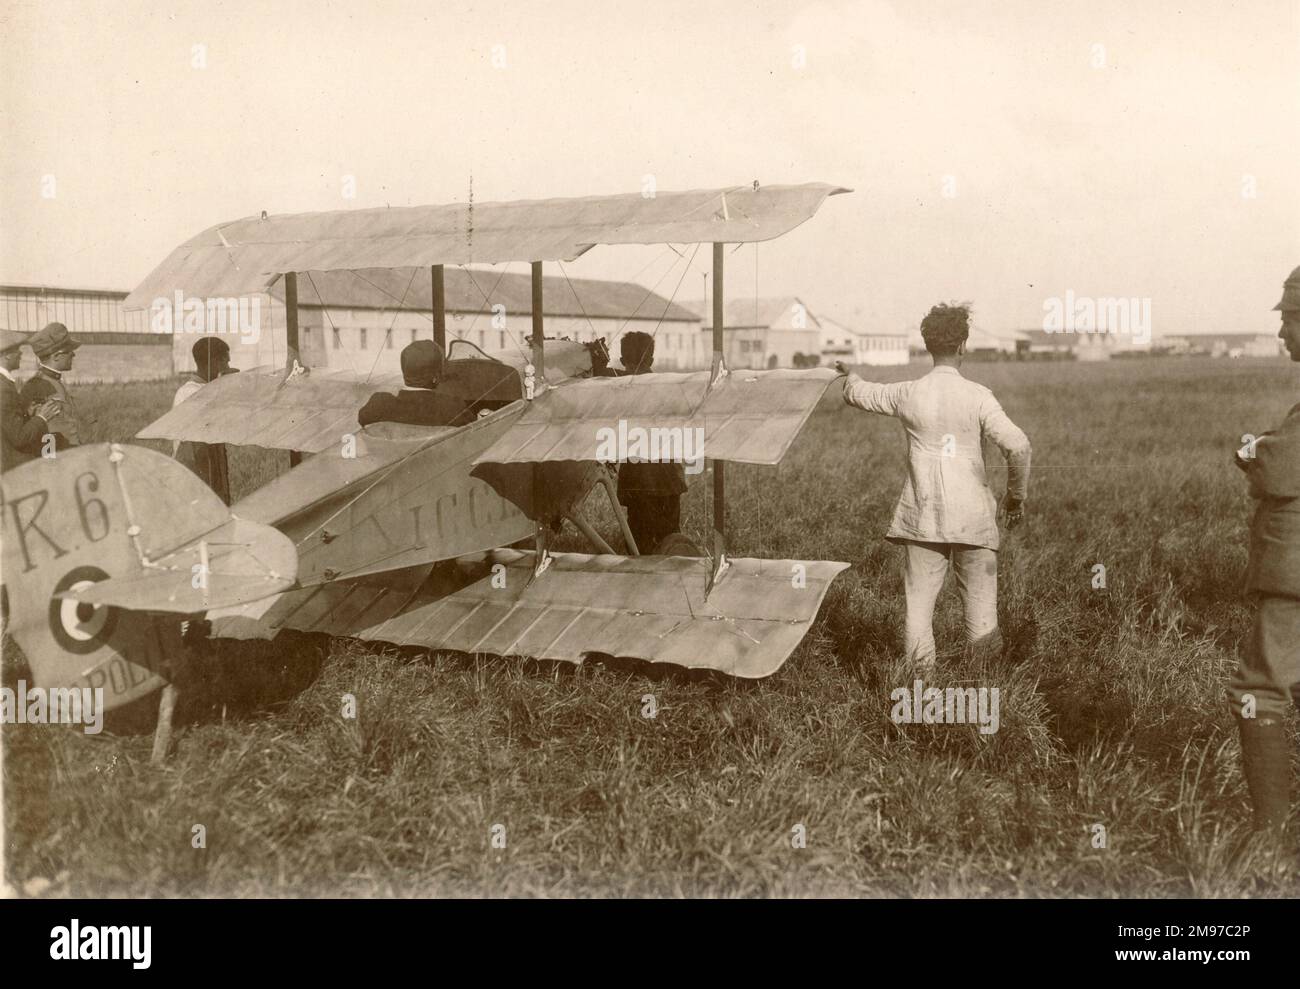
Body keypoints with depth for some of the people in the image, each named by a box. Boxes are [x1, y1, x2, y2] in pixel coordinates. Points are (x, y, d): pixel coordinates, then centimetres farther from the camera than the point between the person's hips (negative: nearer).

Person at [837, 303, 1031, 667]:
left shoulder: (907, 394, -1)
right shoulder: (977, 396, -8)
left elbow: (860, 394, 17)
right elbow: (1017, 446, -15)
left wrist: (849, 374, 40)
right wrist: (1017, 495, 1)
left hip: (922, 516, 2)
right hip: (972, 515, -1)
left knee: (919, 600, 7)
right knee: (979, 600, 8)